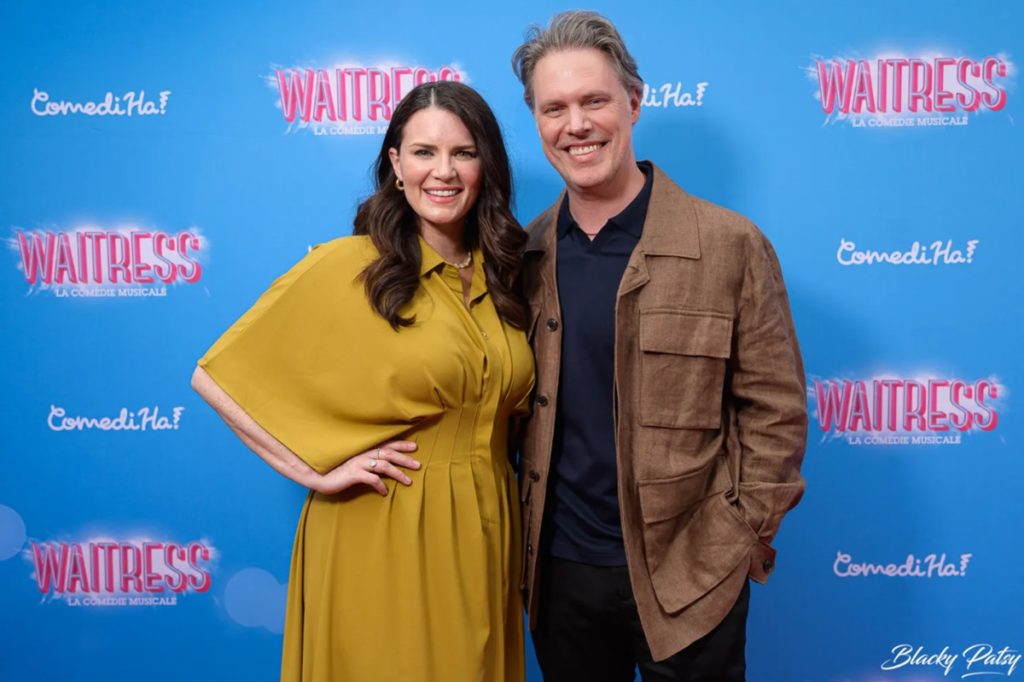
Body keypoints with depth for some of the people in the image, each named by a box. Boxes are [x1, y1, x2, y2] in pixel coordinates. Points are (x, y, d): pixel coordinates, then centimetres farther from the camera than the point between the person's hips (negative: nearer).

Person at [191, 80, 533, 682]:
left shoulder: (503, 273, 4)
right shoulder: (347, 267, -11)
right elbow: (218, 376, -9)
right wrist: (315, 469, -15)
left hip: (483, 534, 5)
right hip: (380, 539, -4)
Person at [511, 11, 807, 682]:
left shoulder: (729, 245, -10)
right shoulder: (526, 254, 0)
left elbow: (775, 407, -6)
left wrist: (742, 535, -8)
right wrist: (520, 531, 4)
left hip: (687, 575, -3)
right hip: (558, 570, 3)